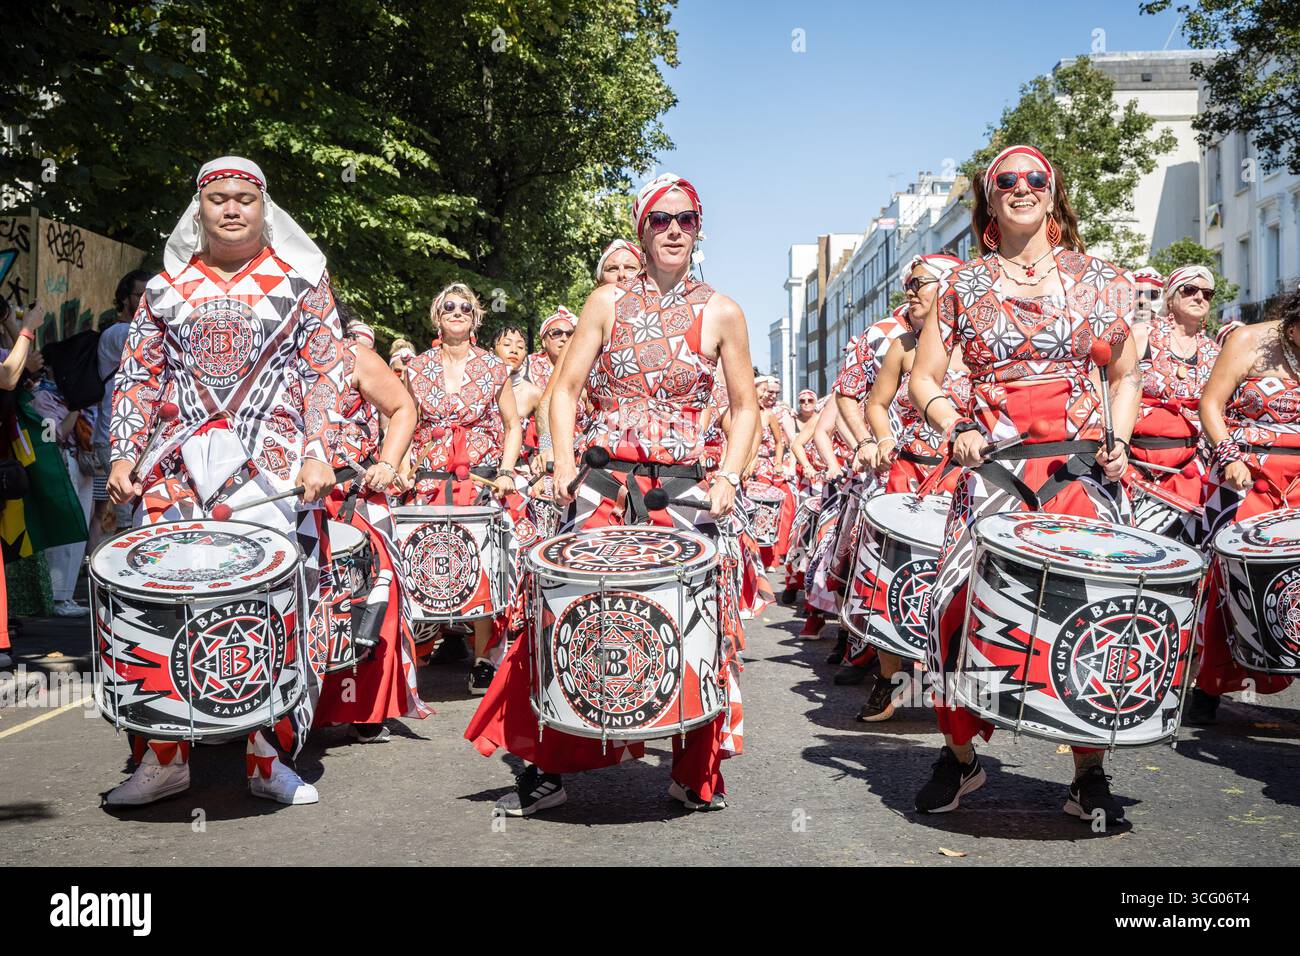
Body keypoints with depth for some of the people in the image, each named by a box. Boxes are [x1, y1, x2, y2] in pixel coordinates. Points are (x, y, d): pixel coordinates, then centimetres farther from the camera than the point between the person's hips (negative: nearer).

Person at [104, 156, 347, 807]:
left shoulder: (301, 280, 9)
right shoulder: (166, 287, 15)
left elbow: (324, 374, 4)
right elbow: (138, 377, 15)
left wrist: (317, 455, -8)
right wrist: (124, 455, 2)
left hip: (275, 468, -2)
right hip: (179, 467, 2)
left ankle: (268, 757, 5)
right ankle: (164, 757, 6)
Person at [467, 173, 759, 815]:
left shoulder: (721, 314, 6)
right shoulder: (608, 303, 7)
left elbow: (745, 407, 9)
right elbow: (566, 388, 7)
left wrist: (727, 478, -5)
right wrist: (563, 462, -7)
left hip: (683, 491, 0)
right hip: (603, 484, 0)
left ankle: (695, 774, 15)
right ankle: (547, 768, 9)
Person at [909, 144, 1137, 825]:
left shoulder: (1097, 278, 11)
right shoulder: (965, 285, 10)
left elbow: (1126, 374, 15)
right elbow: (922, 380, 9)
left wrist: (1119, 439, -2)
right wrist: (955, 429, -9)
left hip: (1083, 465, 0)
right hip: (994, 468, 0)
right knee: (962, 602, -10)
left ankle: (1089, 776, 7)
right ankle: (959, 756, 12)